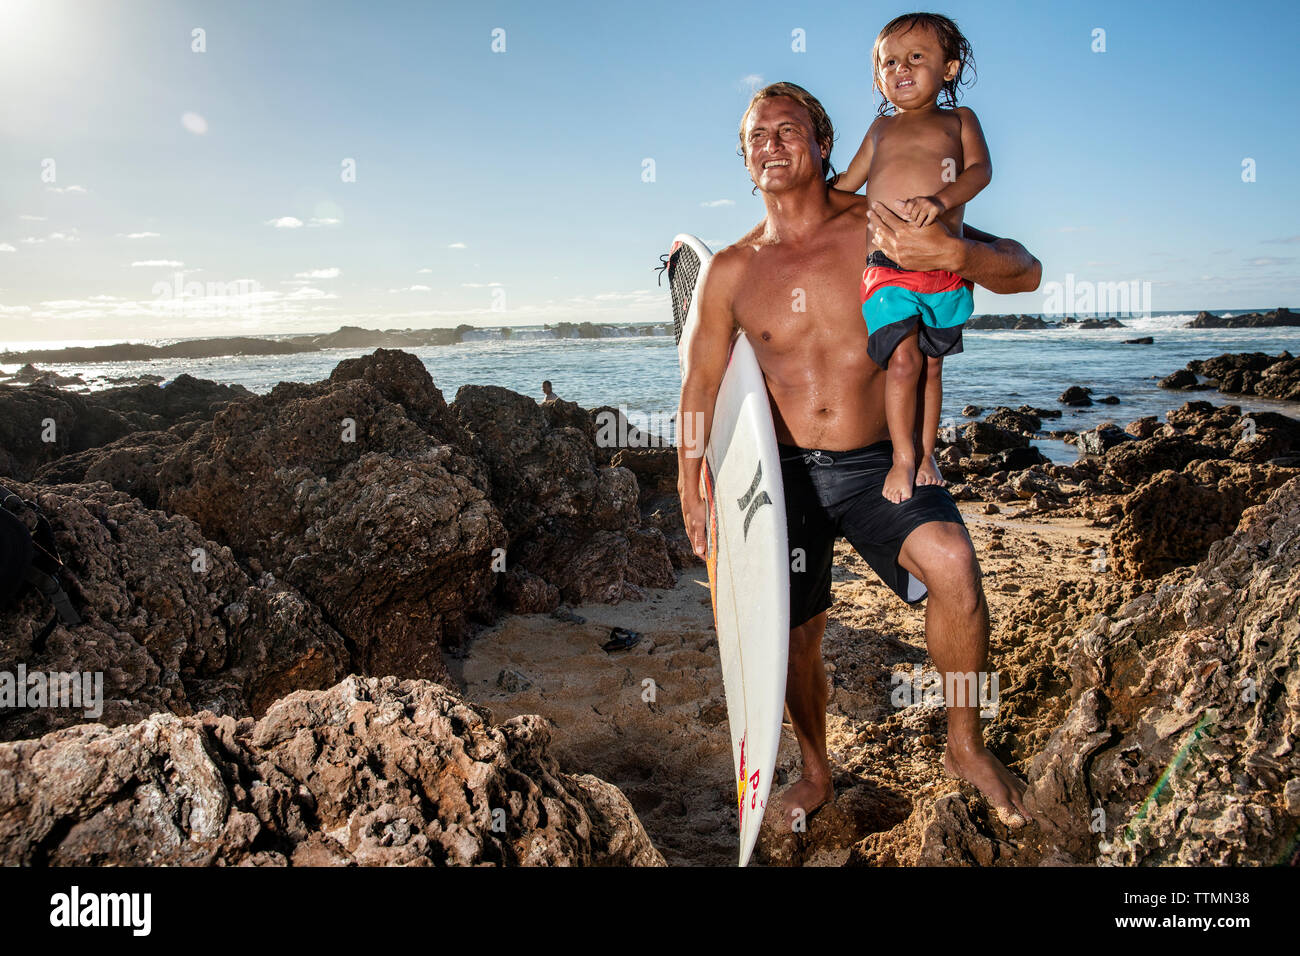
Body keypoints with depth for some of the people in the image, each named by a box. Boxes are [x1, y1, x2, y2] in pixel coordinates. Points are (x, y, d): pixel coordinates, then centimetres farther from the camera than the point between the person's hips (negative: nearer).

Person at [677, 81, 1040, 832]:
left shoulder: (882, 227, -5)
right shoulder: (732, 270, 2)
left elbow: (1025, 272, -8)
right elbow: (702, 385, 11)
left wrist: (954, 253, -30)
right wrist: (692, 489, 7)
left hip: (880, 465, -2)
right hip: (789, 474, 3)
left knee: (951, 563, -30)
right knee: (795, 636, 9)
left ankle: (967, 747, -5)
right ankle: (817, 771, 38)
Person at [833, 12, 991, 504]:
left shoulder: (959, 120, 16)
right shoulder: (882, 128, 21)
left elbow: (980, 169, -2)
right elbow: (846, 184, 28)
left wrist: (940, 200, -21)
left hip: (945, 267, 0)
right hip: (887, 268, 0)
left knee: (931, 362, 6)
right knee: (903, 358, -13)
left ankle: (925, 454, 20)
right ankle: (903, 457, 0)